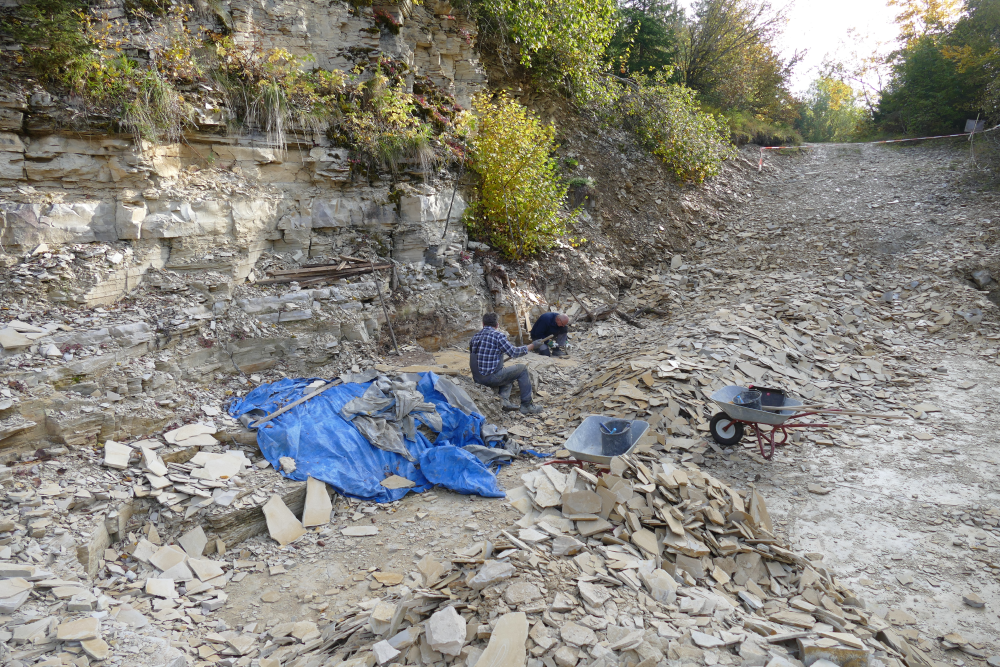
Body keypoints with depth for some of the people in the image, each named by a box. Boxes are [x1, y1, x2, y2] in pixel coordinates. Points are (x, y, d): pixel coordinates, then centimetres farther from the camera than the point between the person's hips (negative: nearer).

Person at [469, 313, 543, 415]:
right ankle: (526, 406, 10)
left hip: (477, 379, 7)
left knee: (508, 371, 31)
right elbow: (513, 352, -10)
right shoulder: (498, 335, -10)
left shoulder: (475, 337, 9)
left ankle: (504, 398, 11)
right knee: (522, 369, 10)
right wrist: (531, 346, 2)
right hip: (491, 378, -7)